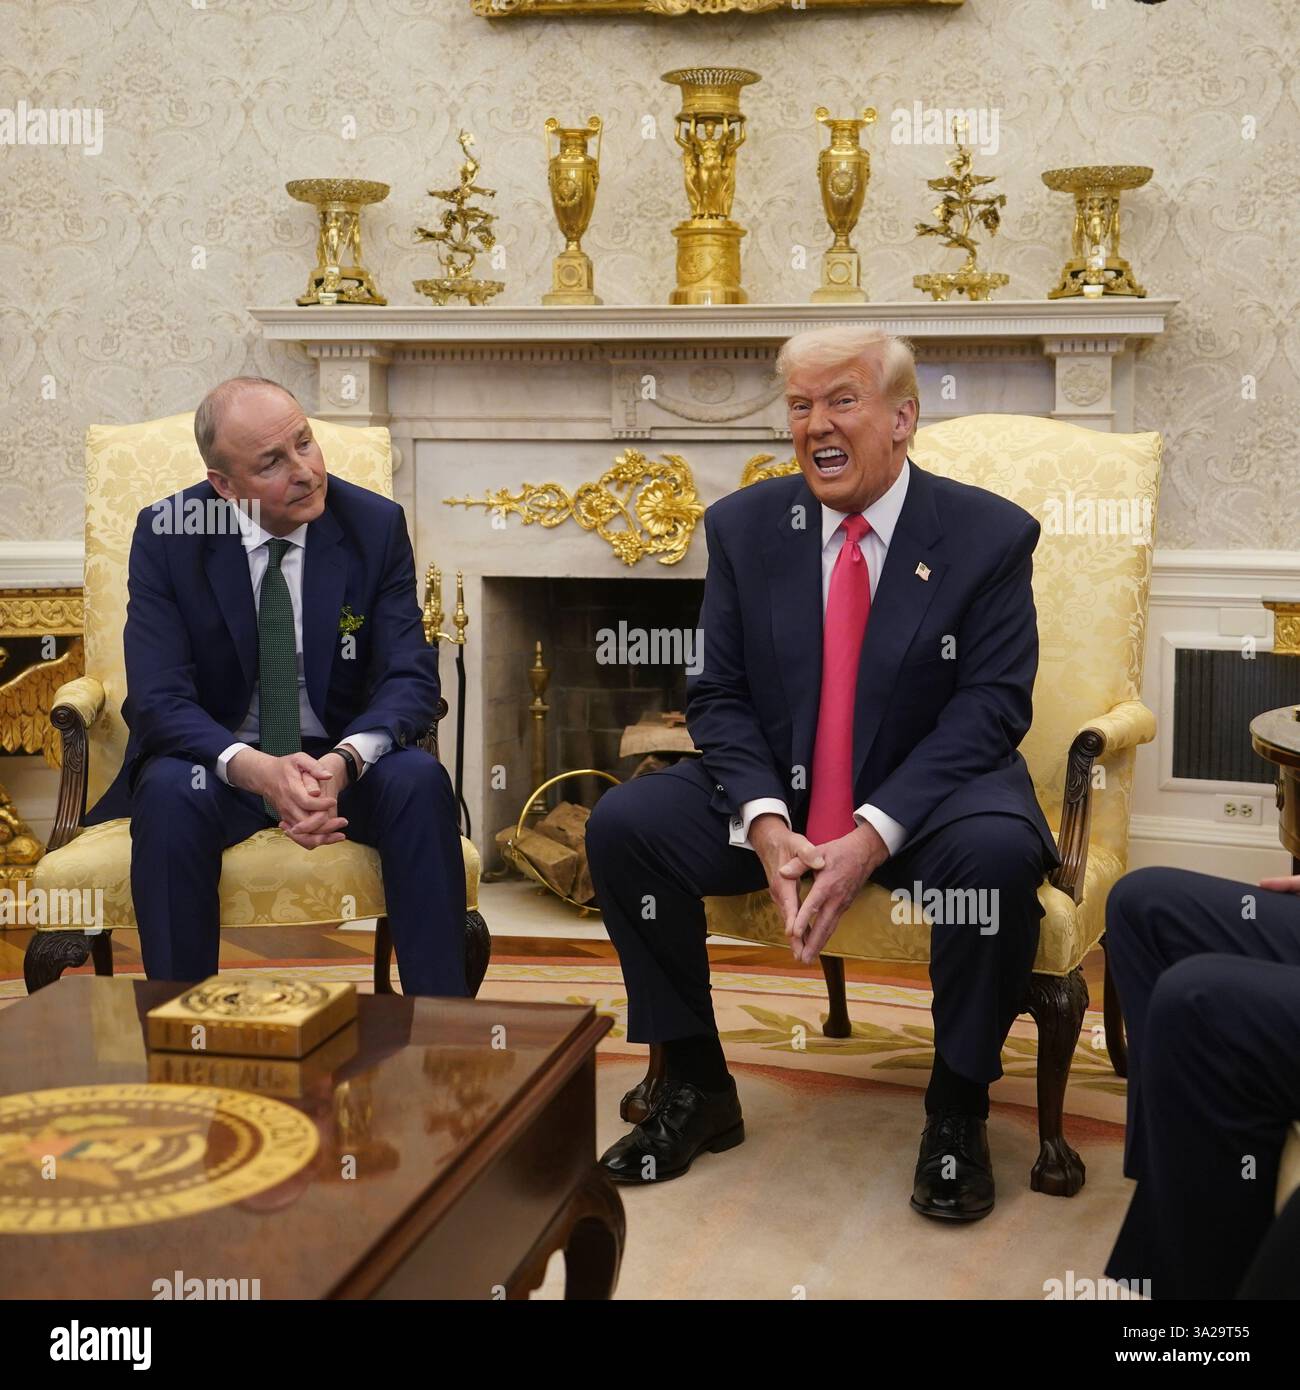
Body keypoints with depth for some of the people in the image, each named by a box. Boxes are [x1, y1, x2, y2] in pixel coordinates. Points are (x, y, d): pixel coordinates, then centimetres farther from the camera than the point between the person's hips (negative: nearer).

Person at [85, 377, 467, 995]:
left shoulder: (376, 525, -7)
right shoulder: (166, 535, -10)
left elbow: (410, 677, -11)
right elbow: (157, 698, -16)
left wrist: (343, 761, -33)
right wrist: (256, 770, -36)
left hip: (343, 759, 1)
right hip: (216, 759, -1)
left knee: (420, 779, -30)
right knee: (170, 793, -34)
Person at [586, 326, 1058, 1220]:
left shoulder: (991, 535, -7)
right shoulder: (744, 526, 1)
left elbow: (991, 707, -12)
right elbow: (719, 695, 0)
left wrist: (874, 834, -25)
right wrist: (763, 820, -19)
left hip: (922, 800, -3)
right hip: (773, 790, 3)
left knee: (999, 852, -35)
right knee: (623, 824, -19)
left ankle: (957, 1113, -11)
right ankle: (697, 1089, -2)